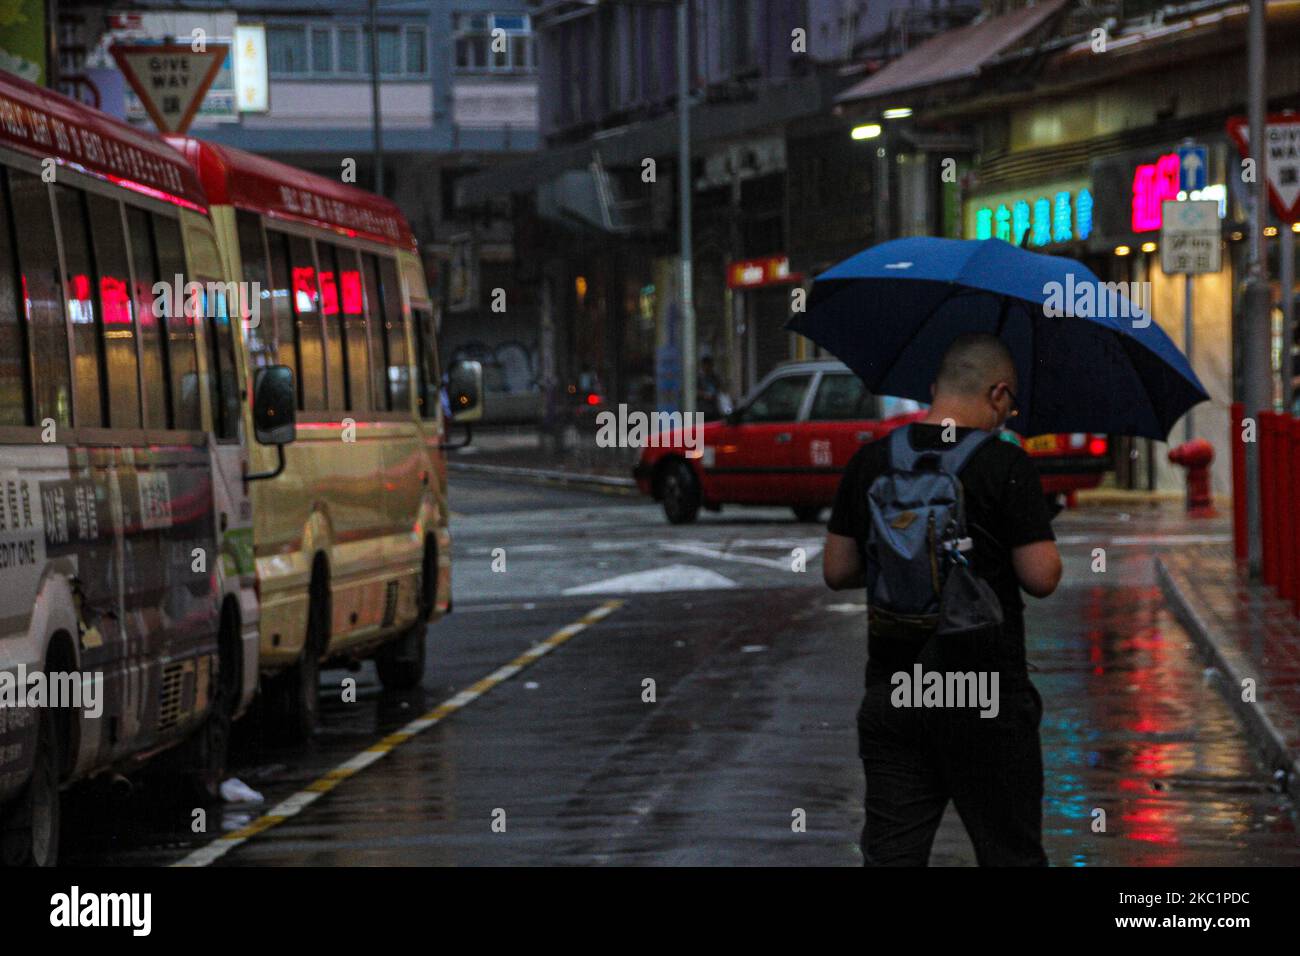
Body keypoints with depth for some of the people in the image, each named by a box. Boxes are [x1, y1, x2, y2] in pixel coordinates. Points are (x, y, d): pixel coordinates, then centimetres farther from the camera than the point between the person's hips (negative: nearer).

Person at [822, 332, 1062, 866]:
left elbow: (837, 572, 8)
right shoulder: (1005, 465, -11)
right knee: (1010, 853, 8)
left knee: (891, 854, 6)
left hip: (891, 696, 4)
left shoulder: (871, 462, 4)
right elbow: (1041, 578, -12)